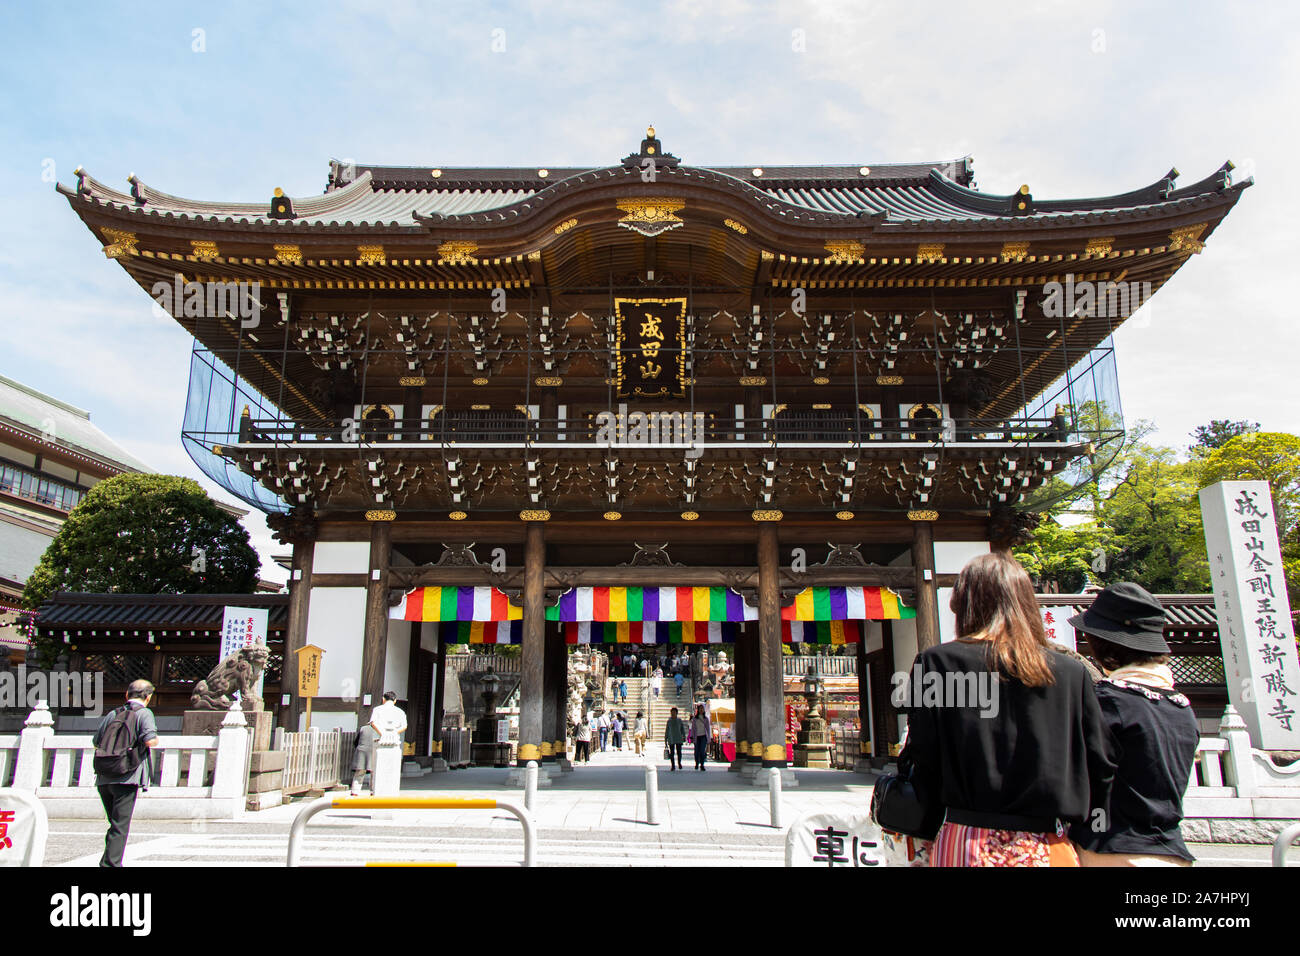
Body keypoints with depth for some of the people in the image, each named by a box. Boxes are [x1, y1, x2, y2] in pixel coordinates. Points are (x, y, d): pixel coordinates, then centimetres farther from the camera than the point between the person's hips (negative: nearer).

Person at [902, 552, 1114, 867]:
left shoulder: (935, 662, -6)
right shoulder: (1072, 672, 2)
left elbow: (924, 762, -6)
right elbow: (1099, 771, 5)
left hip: (969, 845, -2)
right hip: (1051, 849, 3)